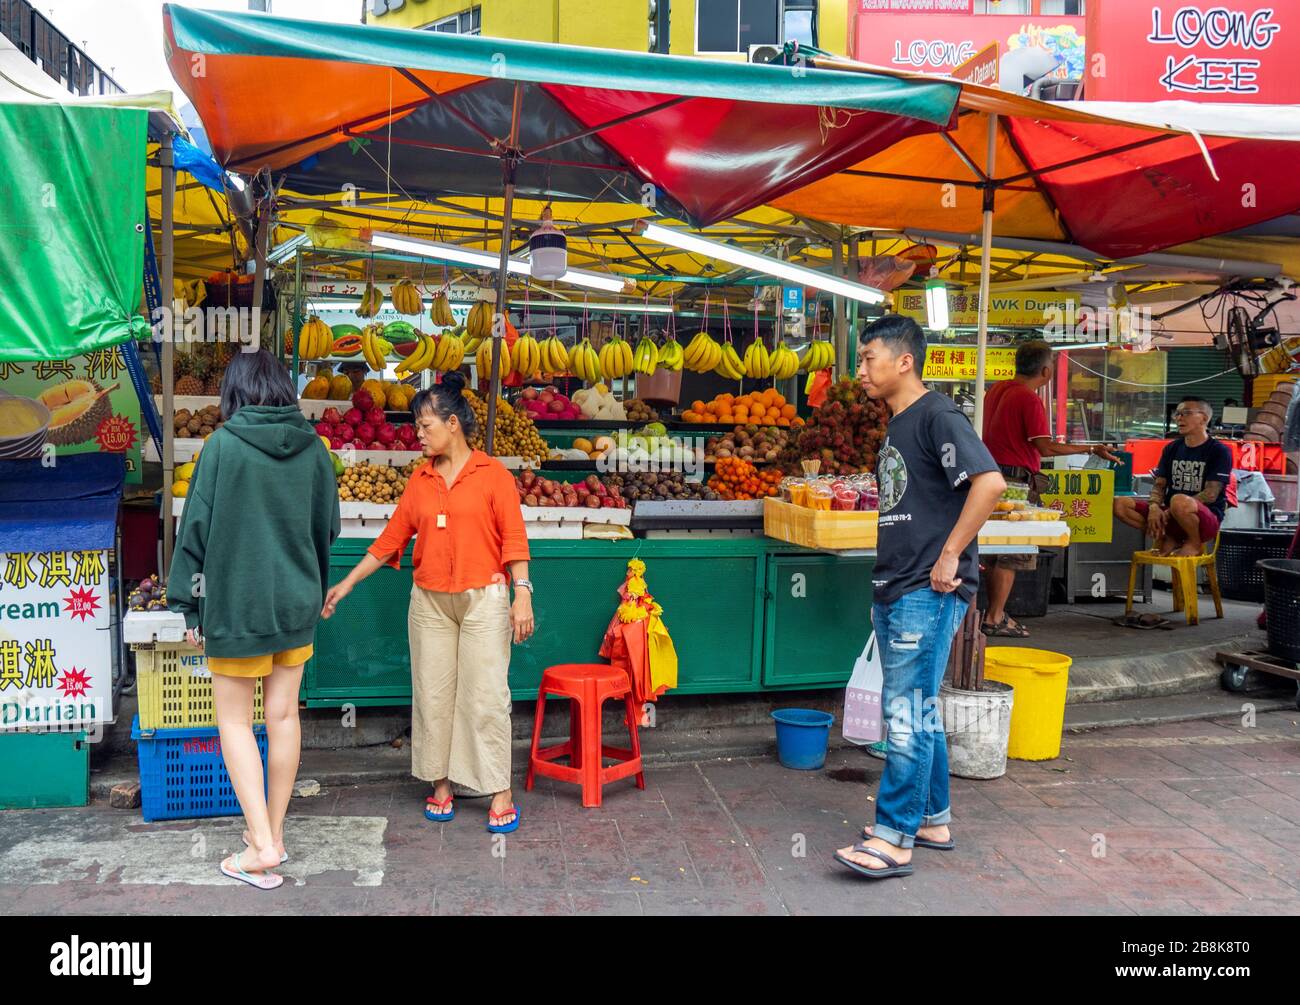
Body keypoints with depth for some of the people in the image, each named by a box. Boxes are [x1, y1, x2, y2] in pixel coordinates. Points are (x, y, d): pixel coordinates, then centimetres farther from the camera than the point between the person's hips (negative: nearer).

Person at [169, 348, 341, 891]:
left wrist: (188, 602, 0)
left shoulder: (223, 445, -13)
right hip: (297, 602, 5)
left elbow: (197, 526, -10)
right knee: (283, 716, 12)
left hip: (236, 603, -4)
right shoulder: (314, 448, 0)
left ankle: (263, 847, 1)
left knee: (234, 722, 6)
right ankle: (273, 832, 23)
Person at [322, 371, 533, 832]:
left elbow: (514, 538, -5)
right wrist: (346, 584, 10)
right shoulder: (420, 480, 9)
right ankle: (440, 785, 20)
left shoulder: (493, 474, -3)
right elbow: (391, 538, 11)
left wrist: (522, 594, -13)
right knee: (432, 694, 7)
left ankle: (500, 794, 5)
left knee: (486, 696, -3)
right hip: (430, 601, 4)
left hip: (483, 599, -4)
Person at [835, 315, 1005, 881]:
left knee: (907, 714, -6)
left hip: (927, 592, -10)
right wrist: (885, 585, 16)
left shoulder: (937, 416, -12)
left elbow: (990, 482, -24)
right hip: (894, 590, 10)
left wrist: (950, 555, -21)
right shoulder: (897, 426, 16)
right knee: (916, 712, 15)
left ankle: (893, 840, 1)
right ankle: (933, 820, 27)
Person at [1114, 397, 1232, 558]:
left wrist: (1170, 511, -20)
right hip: (1169, 516, 6)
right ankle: (1166, 538, -2)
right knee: (1120, 504, -14)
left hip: (1206, 519, -6)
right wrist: (1154, 506, -14)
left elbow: (1211, 494, -13)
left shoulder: (1219, 451, -4)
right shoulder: (1171, 448, 14)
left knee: (1179, 501, -41)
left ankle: (1195, 544, -11)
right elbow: (1159, 484, 9)